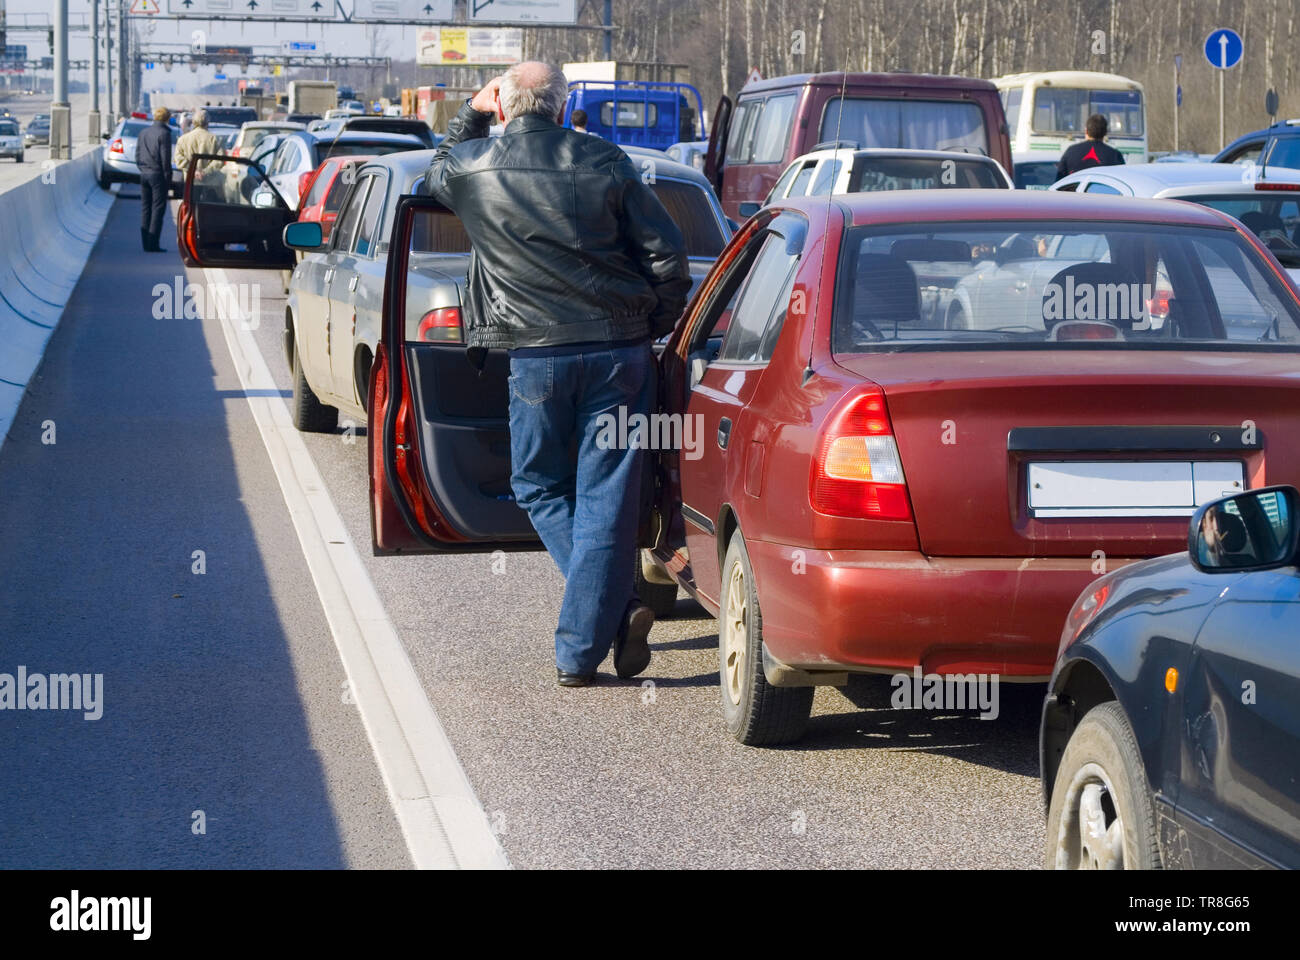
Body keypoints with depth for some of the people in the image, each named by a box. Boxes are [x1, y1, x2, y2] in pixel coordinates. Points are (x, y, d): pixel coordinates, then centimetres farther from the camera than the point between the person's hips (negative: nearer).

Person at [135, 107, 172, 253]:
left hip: (144, 174, 7)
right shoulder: (164, 134, -11)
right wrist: (168, 179, -7)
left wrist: (143, 170, 17)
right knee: (158, 208, -4)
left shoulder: (143, 133, 11)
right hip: (158, 175, -7)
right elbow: (165, 158, -13)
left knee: (145, 208, 10)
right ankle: (153, 244, -7)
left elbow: (137, 156, 13)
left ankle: (146, 243, 10)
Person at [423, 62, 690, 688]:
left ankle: (616, 608, 4)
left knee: (539, 488, 18)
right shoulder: (605, 164, -2)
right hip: (619, 351, 0)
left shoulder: (471, 169, 0)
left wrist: (471, 114, 31)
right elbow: (667, 255, 0)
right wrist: (651, 329, 13)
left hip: (536, 355, 0)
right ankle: (581, 649, 3)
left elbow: (436, 175, 26)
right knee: (606, 500, 4)